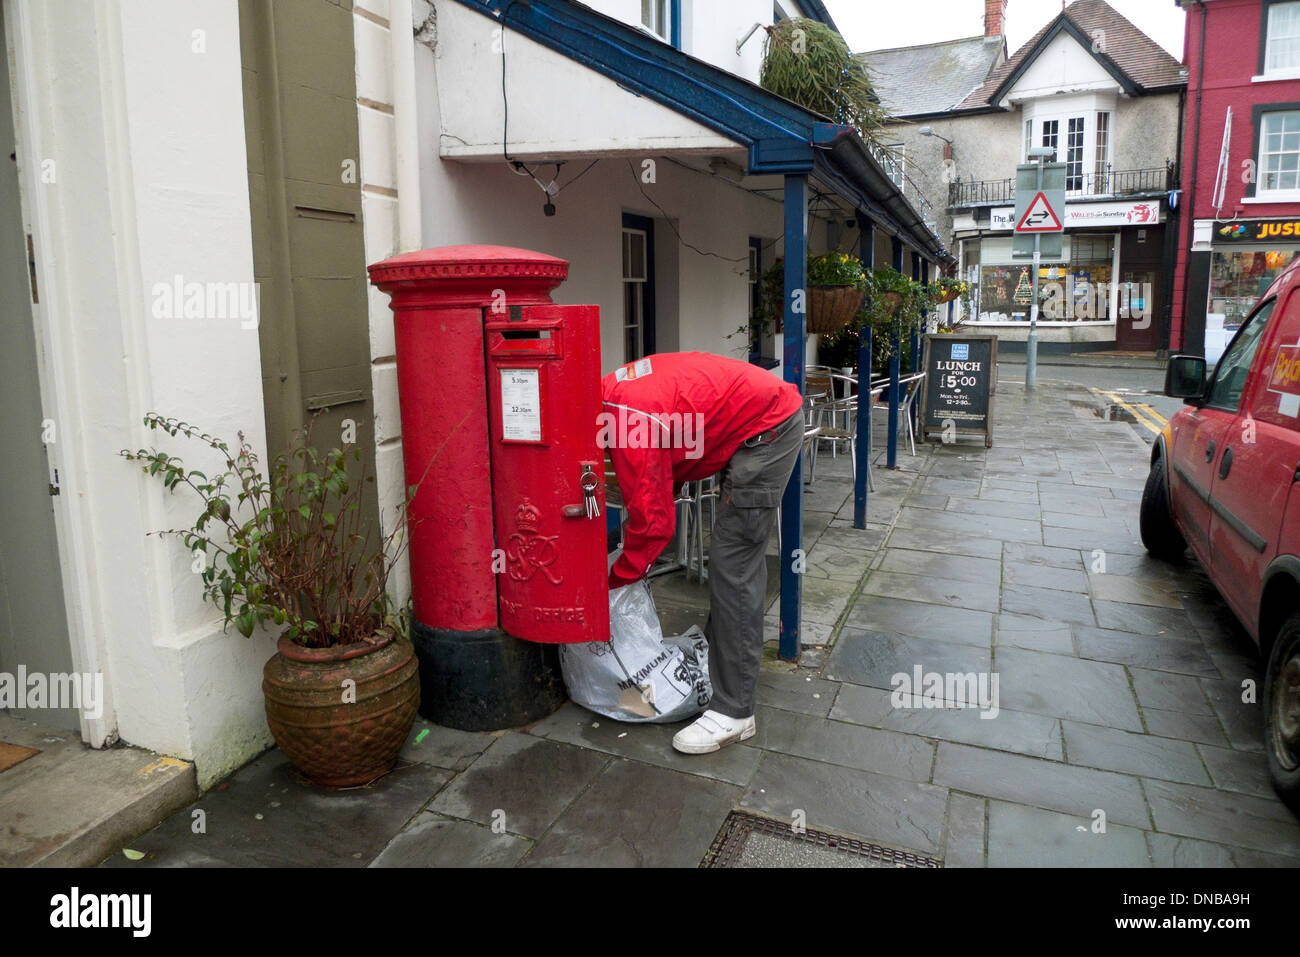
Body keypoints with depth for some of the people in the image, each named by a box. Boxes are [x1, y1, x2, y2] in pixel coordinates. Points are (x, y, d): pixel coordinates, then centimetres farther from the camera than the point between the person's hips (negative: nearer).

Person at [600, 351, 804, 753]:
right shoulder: (611, 392, 5)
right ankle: (721, 647, 38)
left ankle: (733, 712, -4)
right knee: (738, 553, 21)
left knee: (733, 563, -10)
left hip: (765, 428, -11)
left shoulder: (630, 423, -24)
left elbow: (653, 521, -19)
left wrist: (614, 579, -6)